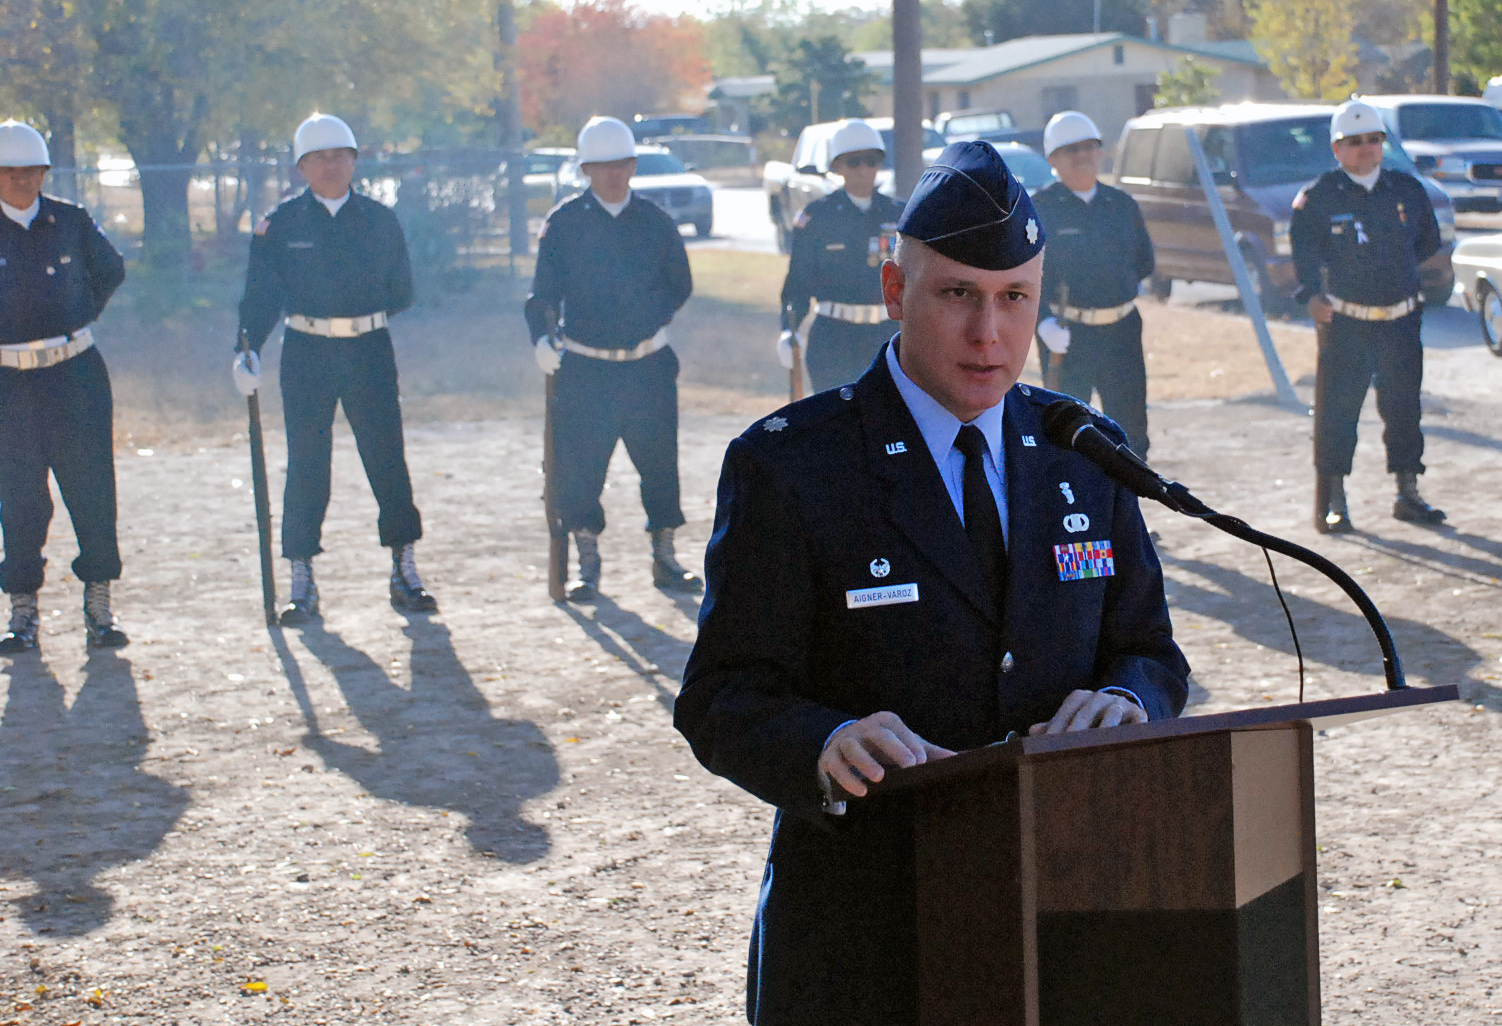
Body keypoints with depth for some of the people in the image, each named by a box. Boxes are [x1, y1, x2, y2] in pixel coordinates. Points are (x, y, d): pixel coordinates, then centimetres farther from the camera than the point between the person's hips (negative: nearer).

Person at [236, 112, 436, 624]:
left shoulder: (380, 220, 7)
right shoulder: (280, 225, 3)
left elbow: (401, 291, 13)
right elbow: (262, 294, 0)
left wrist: (370, 314, -2)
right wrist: (248, 349, -12)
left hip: (369, 351, 1)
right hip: (306, 354, -1)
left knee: (388, 461, -1)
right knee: (305, 468, 1)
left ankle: (404, 572, 9)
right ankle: (302, 586, 7)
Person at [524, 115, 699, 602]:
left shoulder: (654, 222, 6)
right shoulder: (563, 223, 0)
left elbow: (679, 286, 16)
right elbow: (543, 292, -3)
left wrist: (654, 322, 6)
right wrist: (543, 338, -17)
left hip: (648, 366, 2)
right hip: (585, 368, -2)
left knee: (660, 462, 5)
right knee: (578, 466, -3)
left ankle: (664, 559, 18)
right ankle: (587, 565, 9)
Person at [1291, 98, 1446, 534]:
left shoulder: (1407, 190, 6)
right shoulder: (1318, 197, -4)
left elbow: (1428, 240, 21)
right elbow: (1303, 250, -3)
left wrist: (1395, 267, 15)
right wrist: (1312, 294, -16)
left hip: (1400, 321, 3)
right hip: (1343, 322, -3)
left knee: (1404, 408, 9)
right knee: (1336, 411, -4)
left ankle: (1408, 494, 20)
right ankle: (1333, 503, 4)